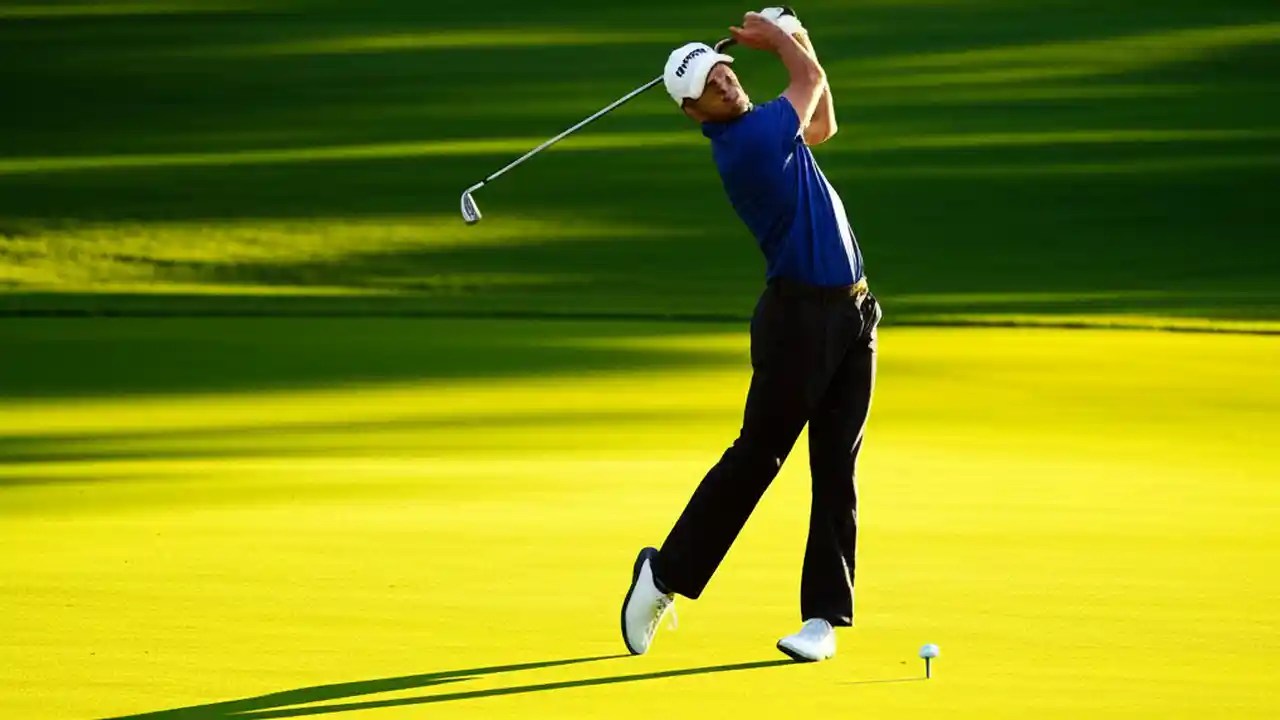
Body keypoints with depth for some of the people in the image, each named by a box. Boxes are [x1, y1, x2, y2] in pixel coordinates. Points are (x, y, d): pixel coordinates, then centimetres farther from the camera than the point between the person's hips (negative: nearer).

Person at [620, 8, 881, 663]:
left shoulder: (764, 130, 11)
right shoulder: (746, 141, -16)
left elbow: (822, 124, 31)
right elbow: (810, 80, -3)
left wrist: (791, 40, 20)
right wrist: (779, 39, 15)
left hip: (851, 315, 8)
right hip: (799, 318, -8)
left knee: (836, 472, 3)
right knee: (755, 456, -1)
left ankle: (824, 614, 4)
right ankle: (665, 576, 14)